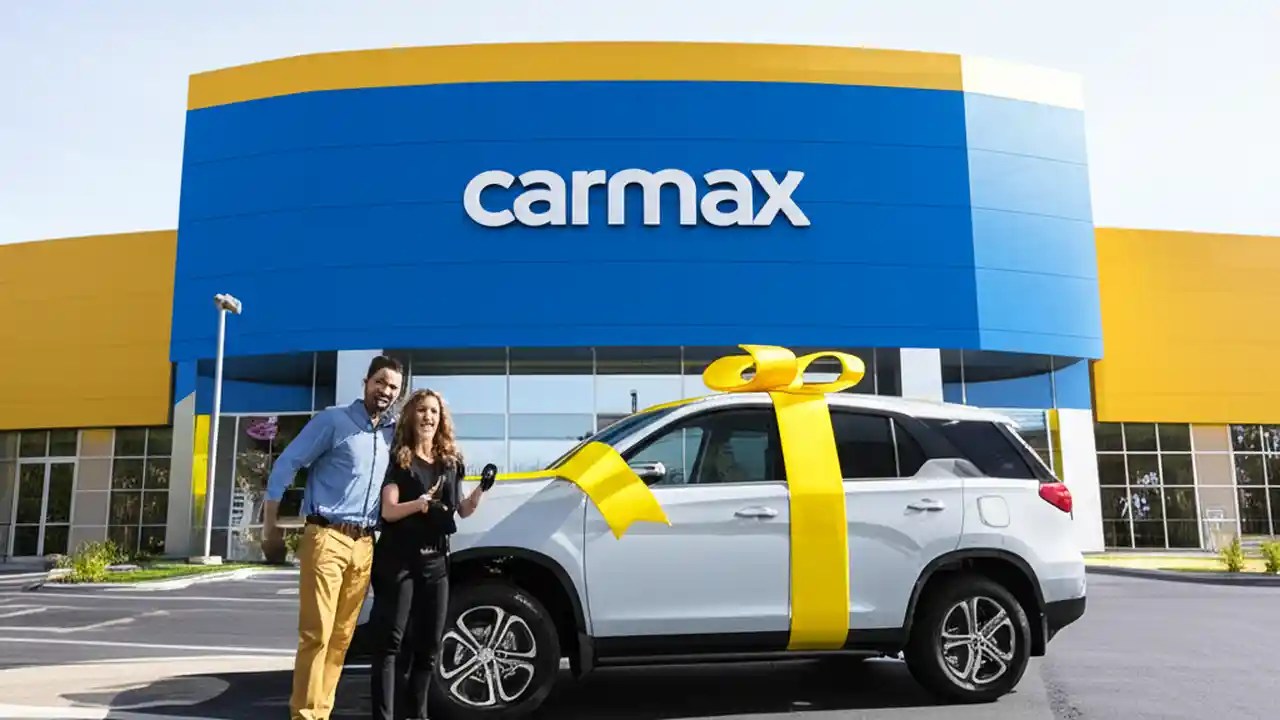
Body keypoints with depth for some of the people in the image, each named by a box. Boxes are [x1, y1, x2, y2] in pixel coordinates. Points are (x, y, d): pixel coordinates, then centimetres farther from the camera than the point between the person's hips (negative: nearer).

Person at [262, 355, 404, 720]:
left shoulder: (394, 432, 12)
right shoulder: (334, 420, -2)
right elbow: (285, 466, -2)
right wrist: (270, 527, -3)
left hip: (364, 545, 5)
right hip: (327, 538, -5)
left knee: (341, 636, 8)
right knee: (316, 634, -7)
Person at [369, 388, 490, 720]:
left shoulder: (452, 461, 11)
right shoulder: (399, 459, -3)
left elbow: (463, 510, 15)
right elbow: (388, 511, -11)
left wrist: (481, 490, -4)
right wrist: (420, 503, -29)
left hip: (436, 560, 5)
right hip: (399, 559, -5)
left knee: (430, 643, 11)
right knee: (390, 641, -6)